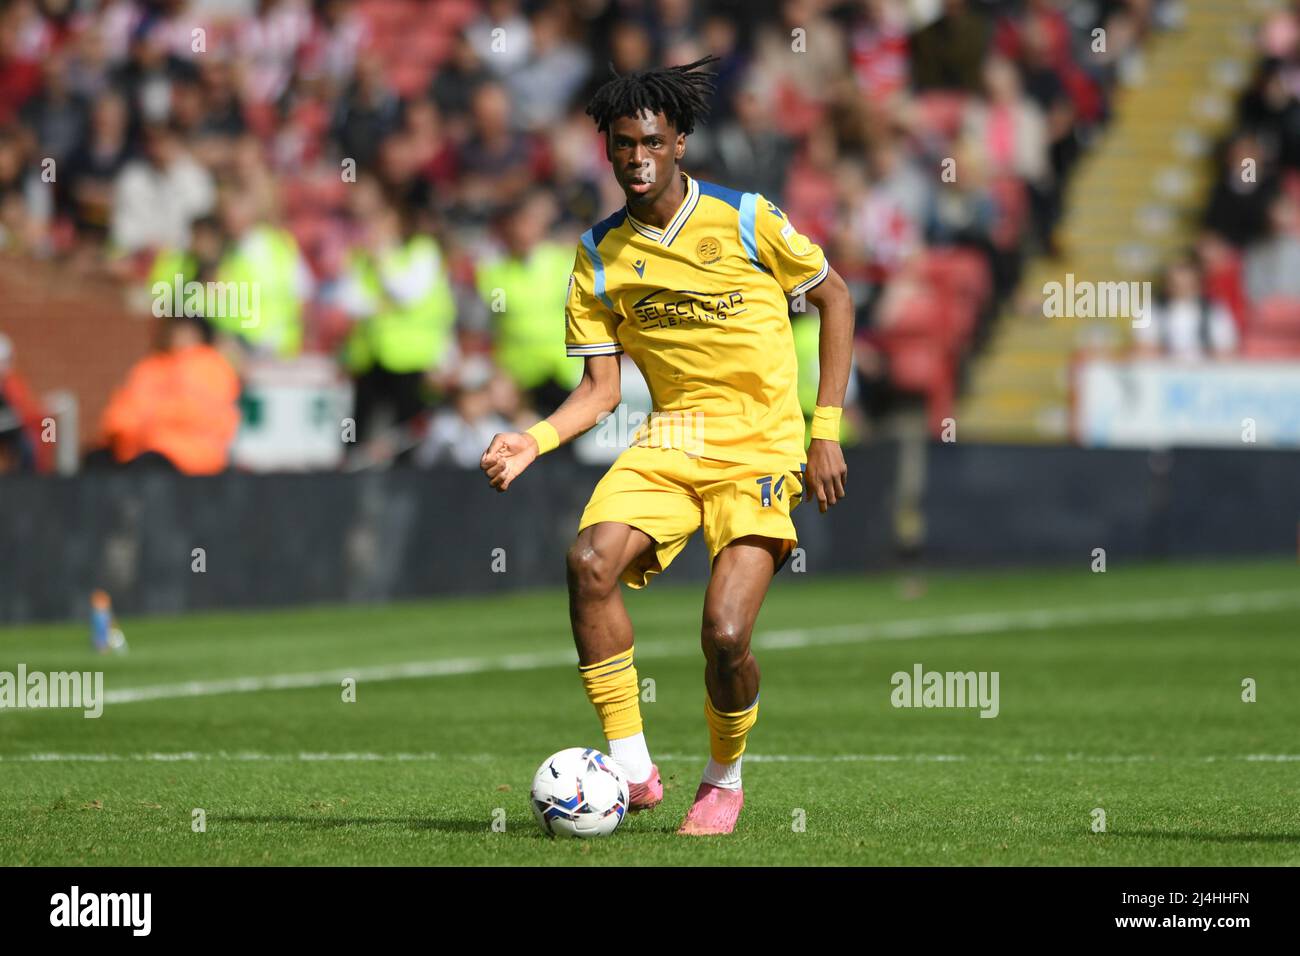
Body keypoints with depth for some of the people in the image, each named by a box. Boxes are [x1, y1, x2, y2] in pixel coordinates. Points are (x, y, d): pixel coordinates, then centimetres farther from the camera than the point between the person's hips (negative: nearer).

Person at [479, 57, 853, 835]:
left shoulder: (744, 219, -5)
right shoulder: (601, 255, 4)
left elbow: (836, 298, 6)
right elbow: (601, 388, 7)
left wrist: (827, 430, 2)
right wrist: (533, 442, -13)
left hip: (761, 448, -3)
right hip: (670, 440, 3)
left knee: (725, 636, -19)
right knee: (592, 560, -27)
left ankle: (726, 779, 12)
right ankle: (632, 766, -16)